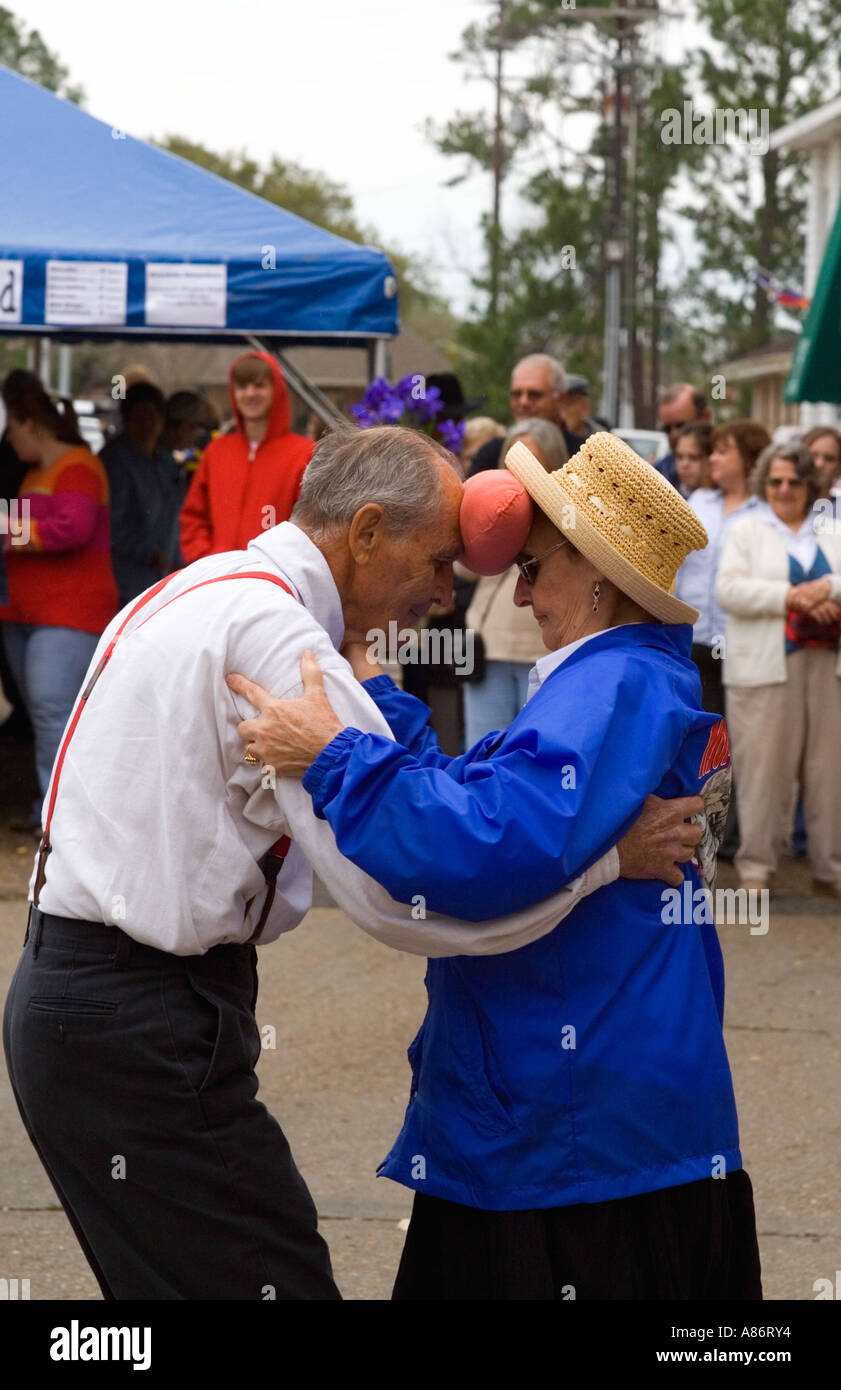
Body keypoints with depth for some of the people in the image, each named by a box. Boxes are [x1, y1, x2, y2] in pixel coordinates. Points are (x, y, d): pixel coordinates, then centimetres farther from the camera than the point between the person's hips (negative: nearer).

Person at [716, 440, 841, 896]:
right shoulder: (746, 531, 8)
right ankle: (756, 867, 3)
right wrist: (793, 596, -13)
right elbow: (729, 588, -6)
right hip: (765, 666, -3)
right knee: (763, 767, -5)